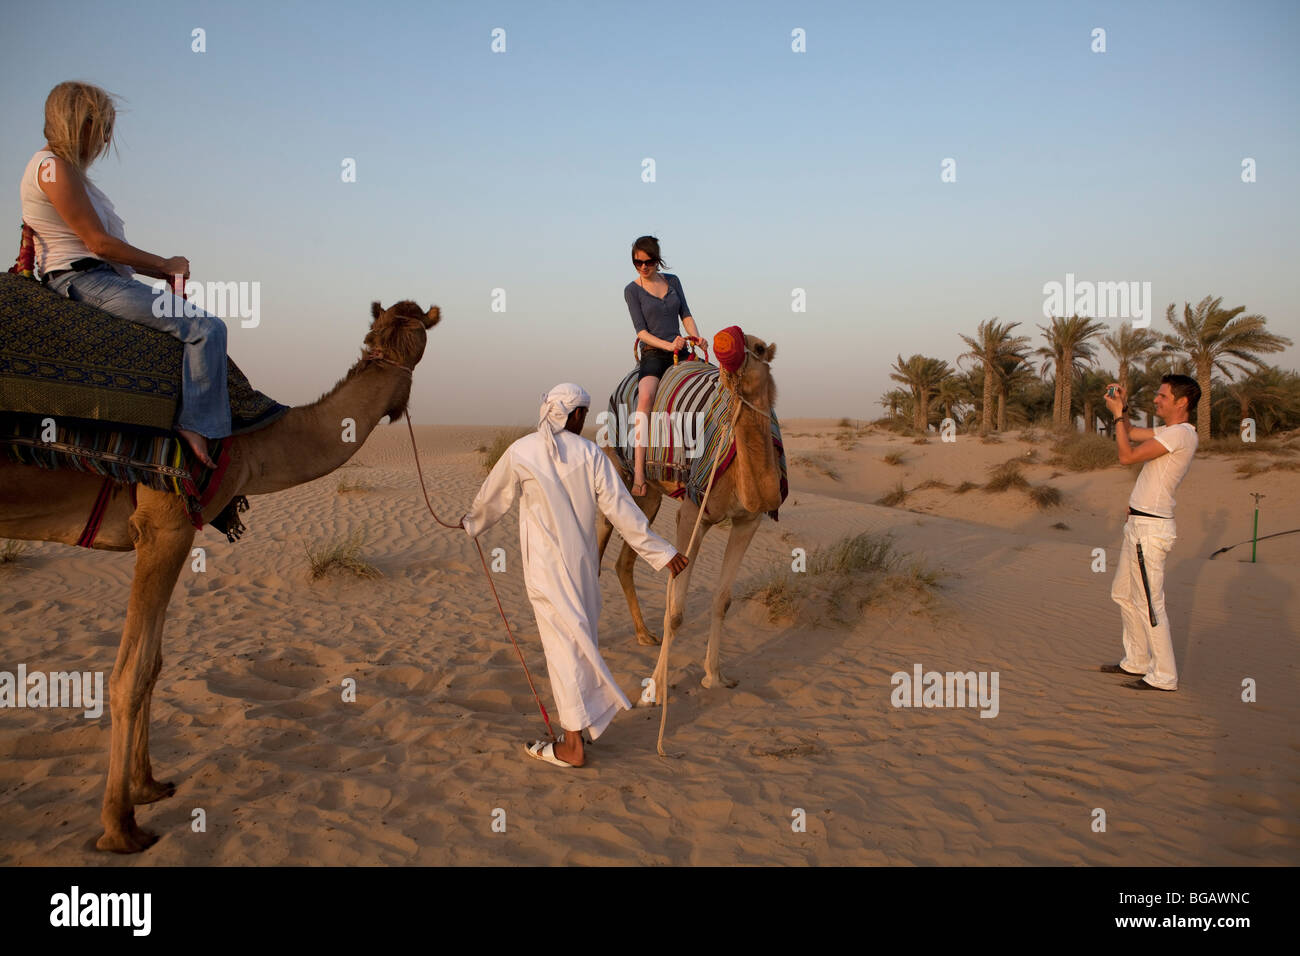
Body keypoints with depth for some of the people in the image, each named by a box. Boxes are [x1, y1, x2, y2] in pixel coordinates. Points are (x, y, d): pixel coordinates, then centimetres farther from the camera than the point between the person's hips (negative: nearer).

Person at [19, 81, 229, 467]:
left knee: (198, 325, 20)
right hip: (84, 281, -11)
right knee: (207, 328, -22)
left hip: (96, 279, 11)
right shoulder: (53, 166, -11)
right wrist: (165, 264, -4)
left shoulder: (64, 167, 20)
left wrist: (159, 271, 6)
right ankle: (195, 425, -20)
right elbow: (99, 243, -15)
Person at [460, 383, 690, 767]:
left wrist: (471, 523, 32)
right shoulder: (590, 454, -4)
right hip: (582, 562, 2)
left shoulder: (520, 453, -4)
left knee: (564, 644, 0)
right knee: (582, 638, 16)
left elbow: (492, 498, 11)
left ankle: (572, 745, 2)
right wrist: (661, 552, 0)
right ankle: (581, 720, 31)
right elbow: (621, 509, -5)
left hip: (544, 567, -2)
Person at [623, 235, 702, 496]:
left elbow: (686, 316, 12)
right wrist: (668, 345, -18)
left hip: (680, 352, 5)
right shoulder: (632, 290, 0)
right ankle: (639, 470, -38)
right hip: (653, 353, -5)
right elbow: (641, 331, -6)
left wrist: (698, 339, -5)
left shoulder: (673, 281, 12)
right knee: (645, 396, -33)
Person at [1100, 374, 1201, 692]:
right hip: (1139, 523, 11)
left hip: (1151, 528, -10)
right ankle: (1137, 662, 28)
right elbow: (1129, 434, 29)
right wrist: (1123, 407, 13)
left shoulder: (1180, 434, -16)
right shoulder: (1168, 432, 14)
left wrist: (1117, 414, -10)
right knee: (1123, 594, 18)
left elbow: (1127, 456, -19)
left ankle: (1164, 676, 3)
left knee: (1149, 602, -5)